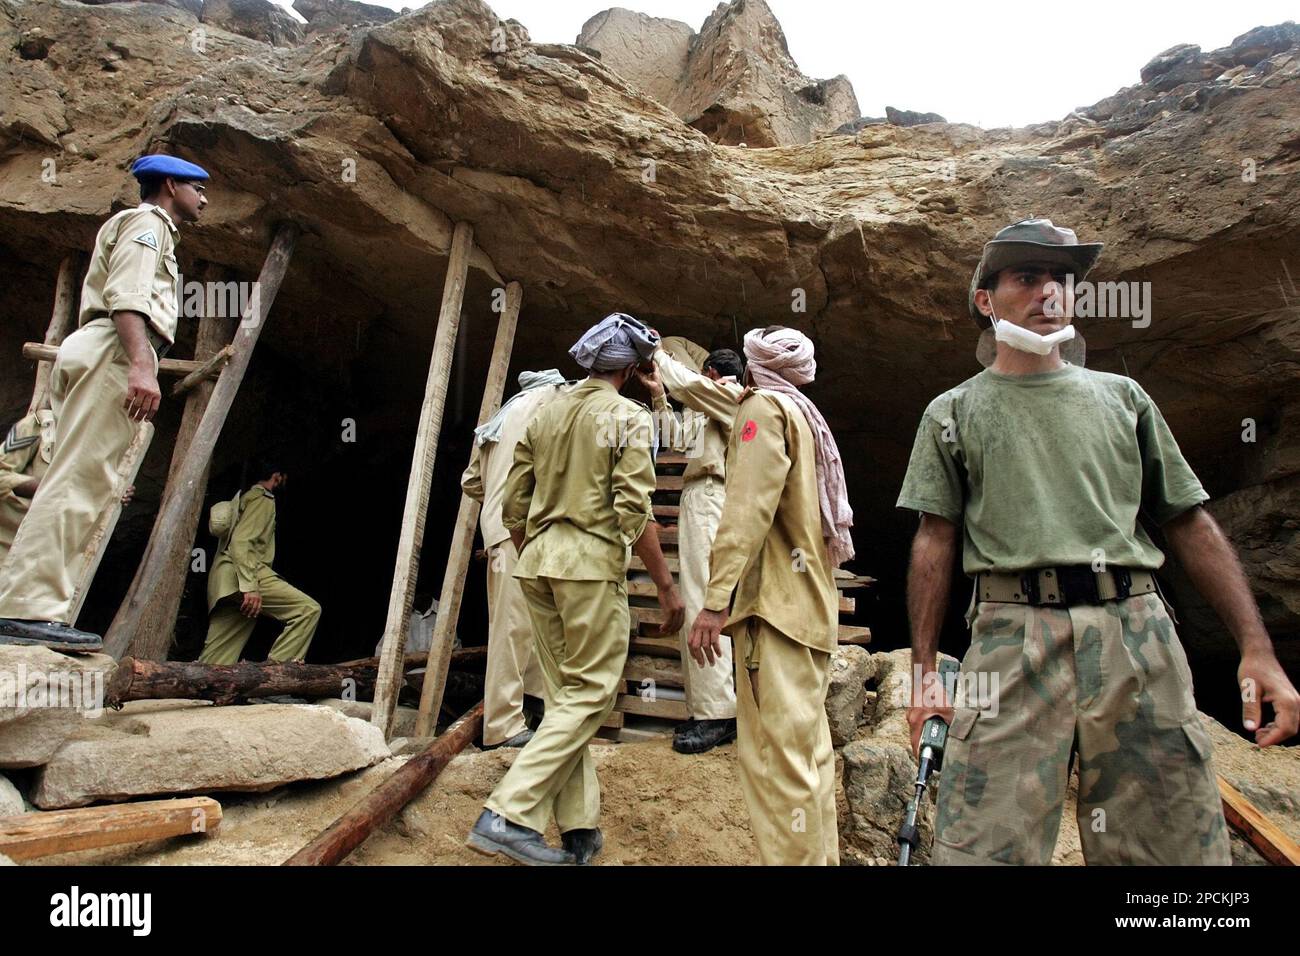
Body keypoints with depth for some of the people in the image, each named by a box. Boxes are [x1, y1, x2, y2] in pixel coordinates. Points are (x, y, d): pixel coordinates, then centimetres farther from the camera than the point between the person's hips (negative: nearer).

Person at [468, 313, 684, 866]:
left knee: (564, 694, 12)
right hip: (591, 559, -7)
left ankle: (579, 829, 17)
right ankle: (507, 815, -6)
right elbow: (633, 509, -13)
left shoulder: (546, 414, 14)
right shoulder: (627, 415, -4)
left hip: (538, 558, 7)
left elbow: (514, 504, 13)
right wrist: (665, 585, -8)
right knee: (590, 694, 1)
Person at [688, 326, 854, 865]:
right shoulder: (809, 416, 23)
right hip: (813, 603, 10)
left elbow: (748, 508, -18)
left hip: (775, 601, -10)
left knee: (778, 752, -9)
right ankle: (819, 855, 22)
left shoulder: (765, 406, -5)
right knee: (808, 747, 14)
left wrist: (715, 600, -22)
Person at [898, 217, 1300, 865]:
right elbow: (935, 542, 6)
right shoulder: (954, 411, 13)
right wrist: (923, 670, -1)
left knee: (1178, 846, 4)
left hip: (1138, 634, 3)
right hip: (1012, 636, -2)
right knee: (985, 849, -8)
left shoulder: (1121, 397, 19)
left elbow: (1190, 524, 15)